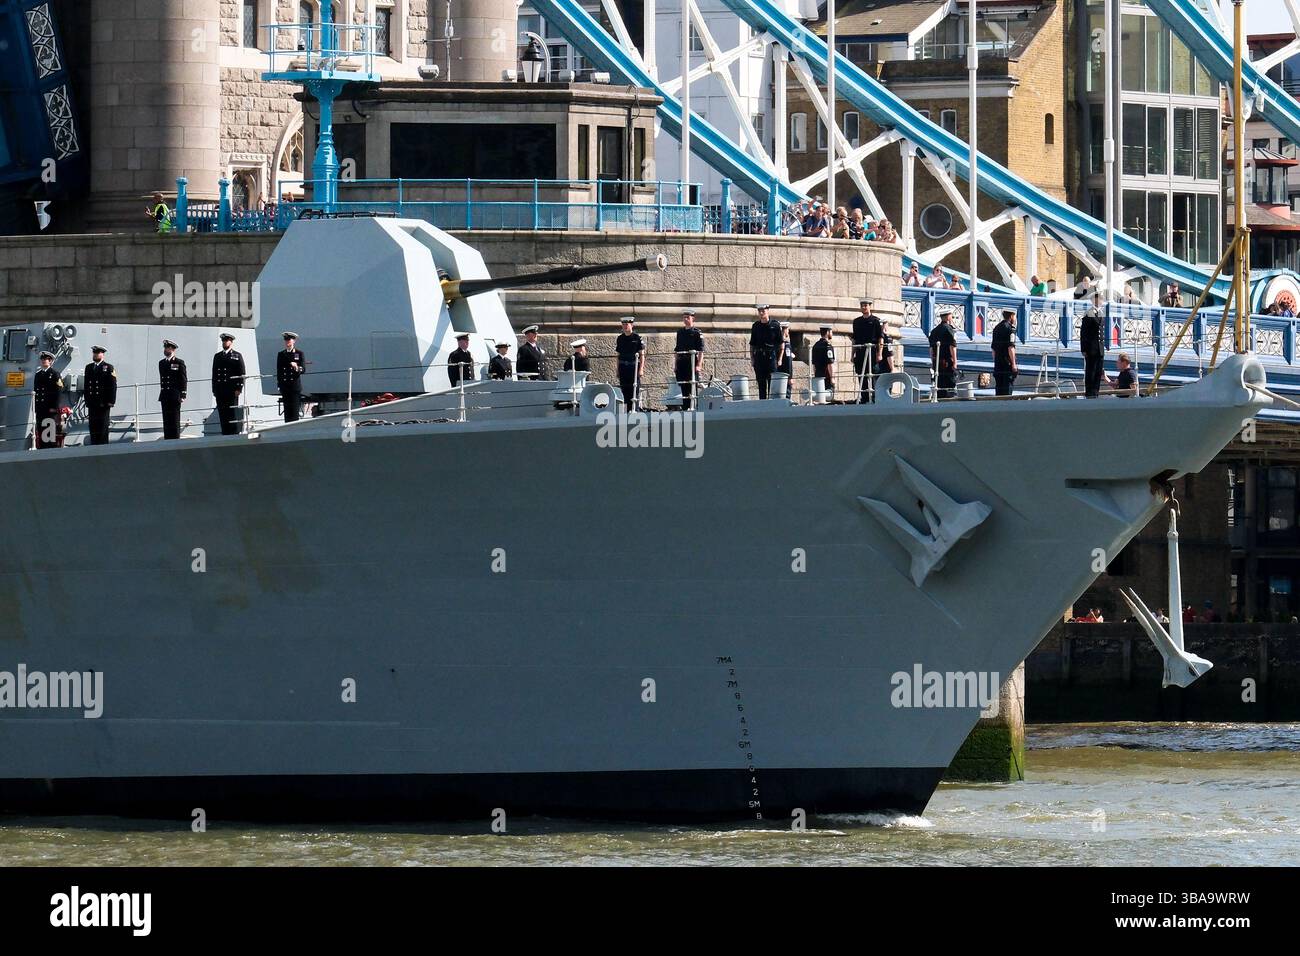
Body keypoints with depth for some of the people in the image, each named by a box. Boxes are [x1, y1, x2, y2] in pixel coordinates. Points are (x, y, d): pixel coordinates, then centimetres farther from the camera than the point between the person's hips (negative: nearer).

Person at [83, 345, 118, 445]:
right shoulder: (89, 367, 16)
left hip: (103, 403, -5)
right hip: (92, 402, 5)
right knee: (93, 426, 2)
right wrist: (87, 400, 8)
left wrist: (111, 401, -12)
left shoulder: (108, 368, 1)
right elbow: (86, 385, 16)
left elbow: (113, 385, -5)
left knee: (103, 426, -4)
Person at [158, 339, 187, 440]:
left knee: (175, 420, -6)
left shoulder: (179, 362, -1)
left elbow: (184, 380, -4)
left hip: (175, 396, -5)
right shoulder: (162, 363, 15)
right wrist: (162, 393, 13)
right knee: (166, 420, 4)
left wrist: (182, 395, -10)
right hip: (165, 396, 5)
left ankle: (175, 441, -5)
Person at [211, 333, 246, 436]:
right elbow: (214, 374, 16)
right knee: (222, 414, 2)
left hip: (232, 389, -4)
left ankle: (235, 434, -5)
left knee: (233, 413, -6)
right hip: (220, 390, 4)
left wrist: (239, 389, -9)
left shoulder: (237, 356, 5)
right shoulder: (217, 356, 17)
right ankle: (225, 434, 4)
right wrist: (214, 390, 9)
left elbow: (242, 374, 0)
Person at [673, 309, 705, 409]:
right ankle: (684, 408, 8)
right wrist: (675, 365, 14)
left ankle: (692, 407, -8)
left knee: (691, 389, -9)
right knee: (684, 389, 5)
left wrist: (699, 365, -13)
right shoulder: (680, 332, 16)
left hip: (692, 362, -5)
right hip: (681, 363, 5)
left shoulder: (697, 333, 0)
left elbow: (701, 351, -4)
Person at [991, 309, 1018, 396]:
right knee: (1007, 389, -8)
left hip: (998, 364, 7)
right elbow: (1010, 348, -16)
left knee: (999, 390, 8)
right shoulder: (1009, 328, -9)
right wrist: (1013, 364, -15)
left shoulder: (997, 328, 16)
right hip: (1007, 364, -7)